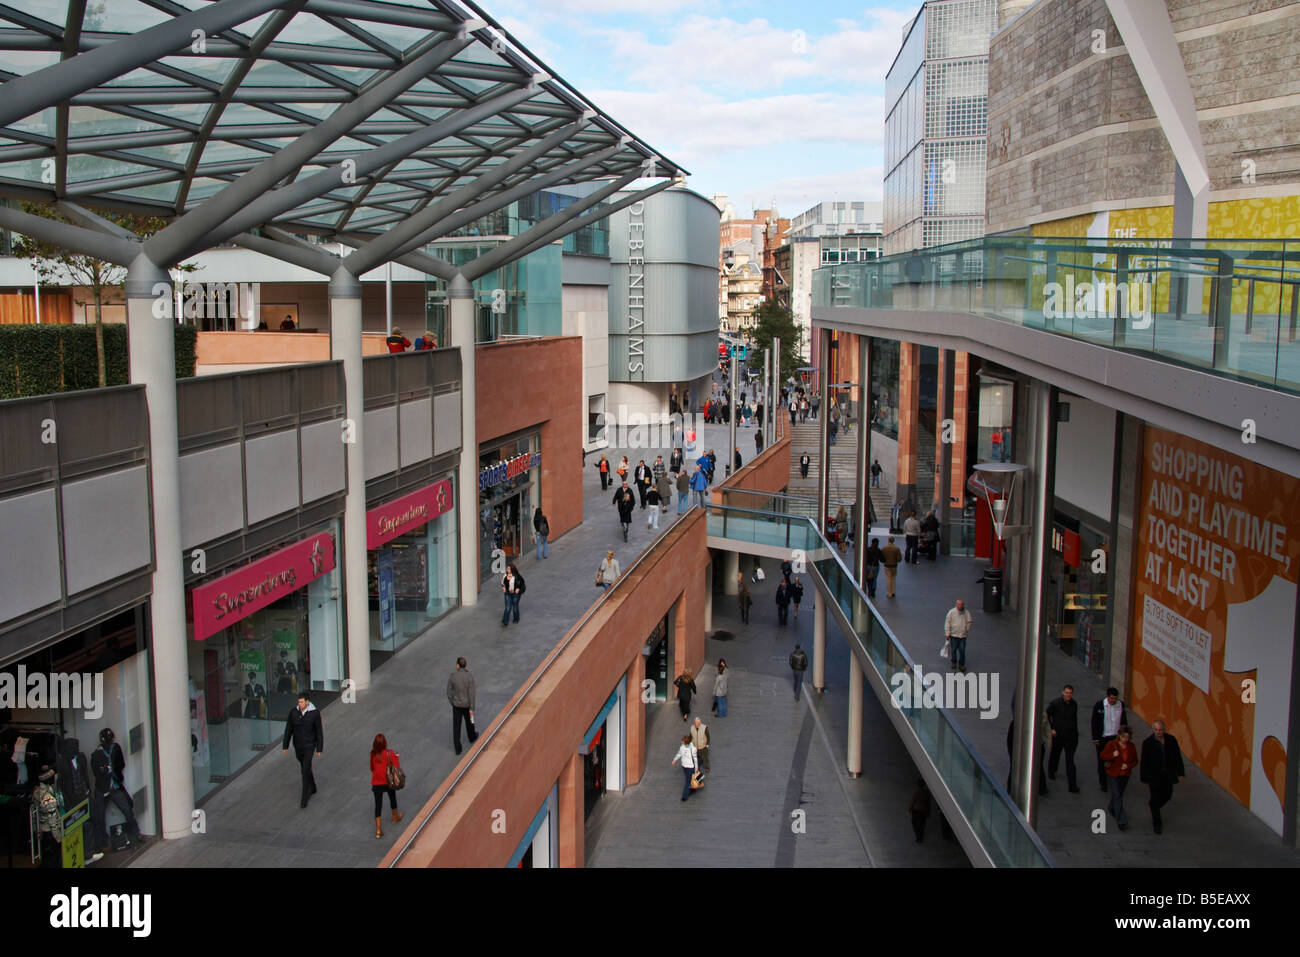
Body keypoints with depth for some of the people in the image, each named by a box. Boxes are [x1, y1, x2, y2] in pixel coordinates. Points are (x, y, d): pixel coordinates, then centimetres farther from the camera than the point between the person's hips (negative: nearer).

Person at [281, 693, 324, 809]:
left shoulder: (315, 713, -18)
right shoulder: (293, 712, -9)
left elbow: (319, 731, -10)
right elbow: (288, 730, -1)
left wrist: (319, 749, -7)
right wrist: (285, 746, 0)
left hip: (309, 746, -4)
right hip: (298, 746, 4)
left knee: (305, 771, -11)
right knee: (305, 768, 21)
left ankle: (304, 799, -2)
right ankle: (312, 788, 45)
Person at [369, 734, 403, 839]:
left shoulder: (373, 755, -12)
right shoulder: (390, 753, -19)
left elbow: (372, 769, 1)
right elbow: (396, 767, -13)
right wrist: (396, 758, 3)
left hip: (376, 783, 1)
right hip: (388, 782, 0)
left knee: (378, 804, 5)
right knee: (392, 798, 26)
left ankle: (378, 829, 1)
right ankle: (395, 816, 49)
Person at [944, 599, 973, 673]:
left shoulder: (966, 612, 2)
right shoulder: (951, 612, -4)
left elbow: (970, 621, 14)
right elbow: (947, 622, -4)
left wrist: (967, 629, 6)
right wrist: (947, 633, -7)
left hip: (963, 635, 1)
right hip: (953, 634, -1)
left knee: (962, 651, 0)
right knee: (953, 650, 7)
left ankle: (962, 666, 10)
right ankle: (954, 664, 26)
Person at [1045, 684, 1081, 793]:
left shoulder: (1074, 704, 1)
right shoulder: (1056, 703, -11)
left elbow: (1075, 718, 13)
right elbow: (1047, 715, -1)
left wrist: (1075, 732, 14)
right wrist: (1052, 728, -7)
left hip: (1071, 736, 1)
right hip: (1058, 735, -1)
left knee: (1070, 760, -4)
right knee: (1055, 754, 19)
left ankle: (1072, 786, -5)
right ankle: (1051, 771, 48)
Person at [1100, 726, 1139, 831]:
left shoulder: (1131, 746, -2)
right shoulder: (1111, 744, -12)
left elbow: (1135, 761, 4)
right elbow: (1103, 756, -6)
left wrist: (1128, 765, -16)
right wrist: (1112, 755, -26)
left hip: (1125, 774, 4)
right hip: (1114, 774, -4)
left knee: (1119, 794, 21)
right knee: (1117, 796, -8)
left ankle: (1111, 808, 50)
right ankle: (1121, 821, -8)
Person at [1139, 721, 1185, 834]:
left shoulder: (1171, 739, -5)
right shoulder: (1147, 743, -13)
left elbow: (1178, 757, 4)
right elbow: (1144, 762, -7)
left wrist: (1181, 773, 4)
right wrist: (1145, 778, -5)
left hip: (1168, 774, 3)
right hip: (1154, 775, -3)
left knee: (1167, 795, 14)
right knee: (1156, 798, 3)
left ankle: (1152, 805, 45)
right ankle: (1156, 823, 17)